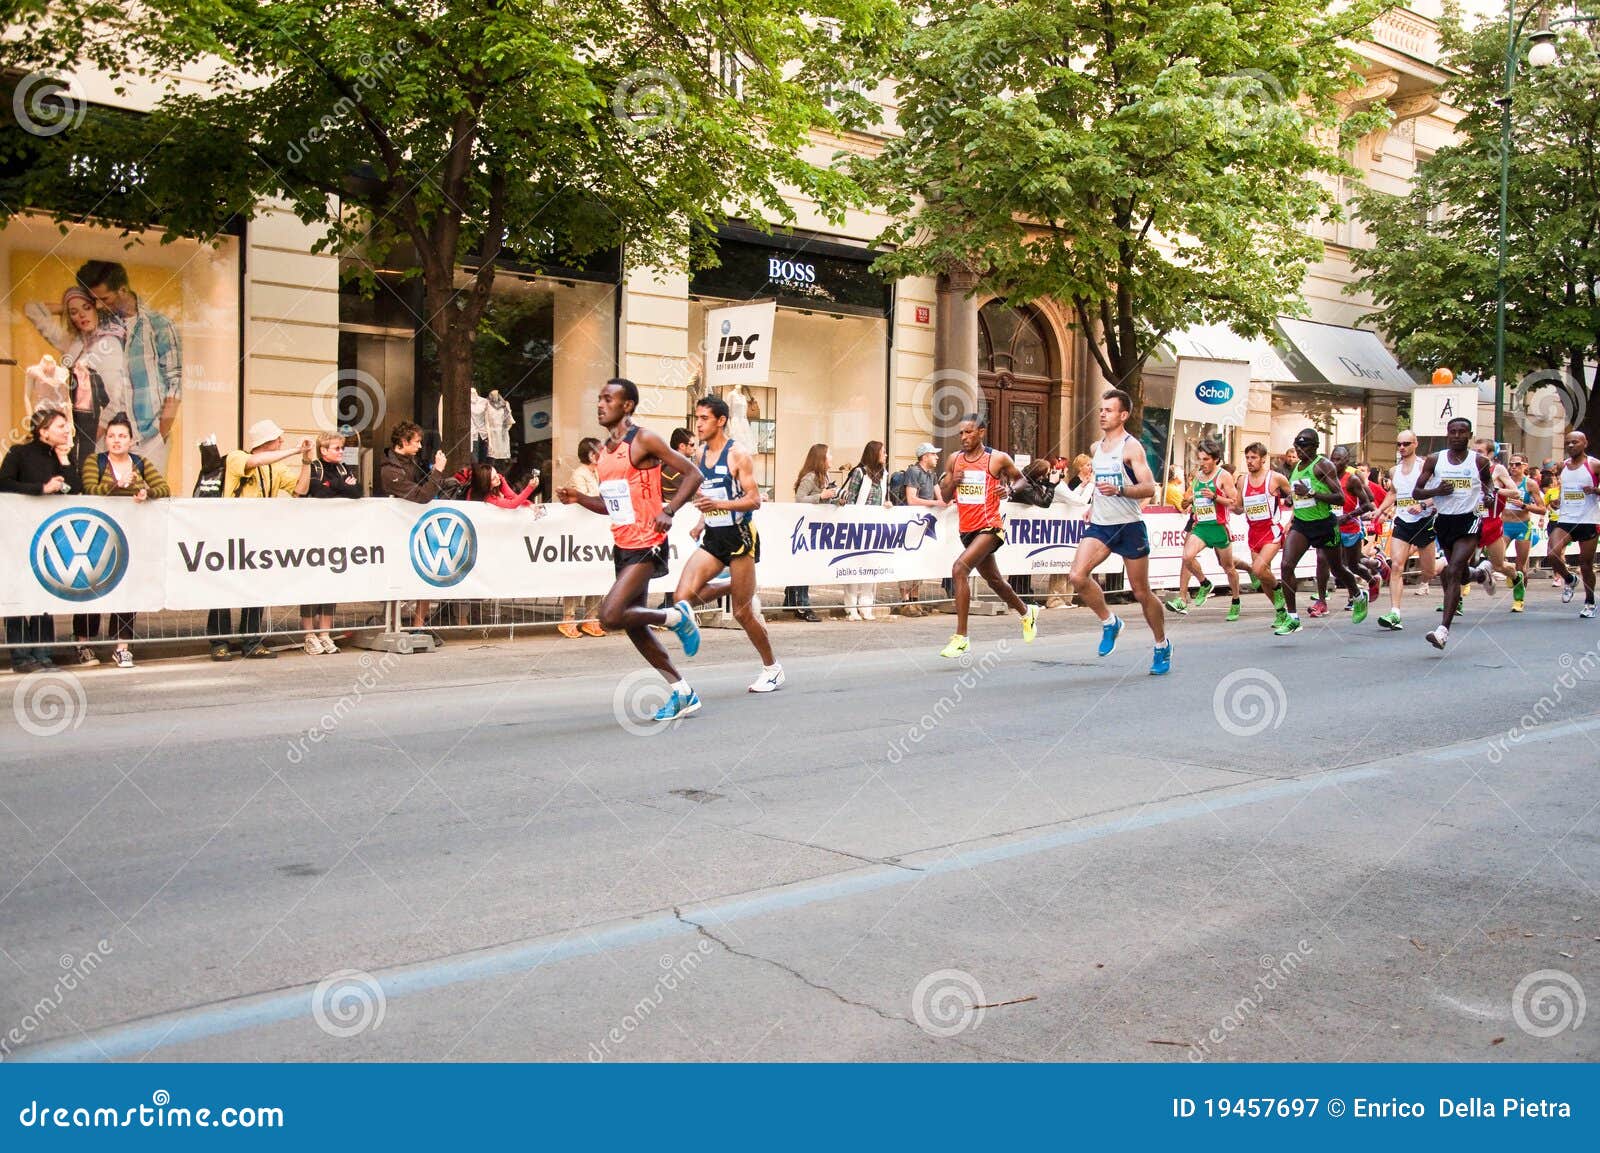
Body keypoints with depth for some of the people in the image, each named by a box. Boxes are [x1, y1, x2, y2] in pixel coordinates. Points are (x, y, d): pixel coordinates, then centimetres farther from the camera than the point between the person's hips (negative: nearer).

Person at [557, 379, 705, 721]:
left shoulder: (644, 440, -10)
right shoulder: (604, 450, 14)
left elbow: (692, 474, -12)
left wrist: (668, 511, -24)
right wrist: (579, 498, 5)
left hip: (647, 545, -9)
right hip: (623, 546, 9)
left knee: (610, 616, -20)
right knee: (633, 625, 11)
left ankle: (675, 617, 4)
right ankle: (681, 692, 21)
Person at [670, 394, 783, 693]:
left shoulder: (738, 455, -11)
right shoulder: (700, 454, 10)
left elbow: (754, 500, -17)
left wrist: (718, 505, -29)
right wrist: (703, 520, 16)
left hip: (739, 536, -6)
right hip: (713, 537, 6)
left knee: (742, 612, -1)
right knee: (683, 596, -13)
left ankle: (772, 668, 19)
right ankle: (732, 588, 16)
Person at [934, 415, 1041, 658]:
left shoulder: (998, 459, -7)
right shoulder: (954, 460, 6)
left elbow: (1021, 479, 9)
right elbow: (944, 496, 11)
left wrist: (1010, 488, -11)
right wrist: (952, 483, -9)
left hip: (990, 527, -7)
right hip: (967, 529, 7)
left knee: (959, 569, -26)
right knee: (993, 579, 23)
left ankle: (961, 637, -23)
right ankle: (1027, 612, 52)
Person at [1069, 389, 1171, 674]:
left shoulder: (1131, 447, -9)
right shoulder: (1096, 448, 12)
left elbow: (1149, 488, -18)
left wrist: (1118, 491, -32)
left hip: (1129, 526, -5)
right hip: (1099, 525, 5)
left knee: (1141, 592, 3)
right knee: (1078, 576, -17)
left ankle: (1162, 646, 23)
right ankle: (1109, 622, 5)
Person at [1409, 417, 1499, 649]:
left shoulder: (1480, 461, 0)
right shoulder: (1434, 460, 1)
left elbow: (1488, 482, 20)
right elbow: (1416, 492, 3)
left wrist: (1489, 494, -2)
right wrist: (1436, 491, -16)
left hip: (1468, 520, -4)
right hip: (1444, 520, 4)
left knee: (1453, 573, -18)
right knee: (1461, 575, 17)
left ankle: (1444, 629, -20)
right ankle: (1482, 572, 56)